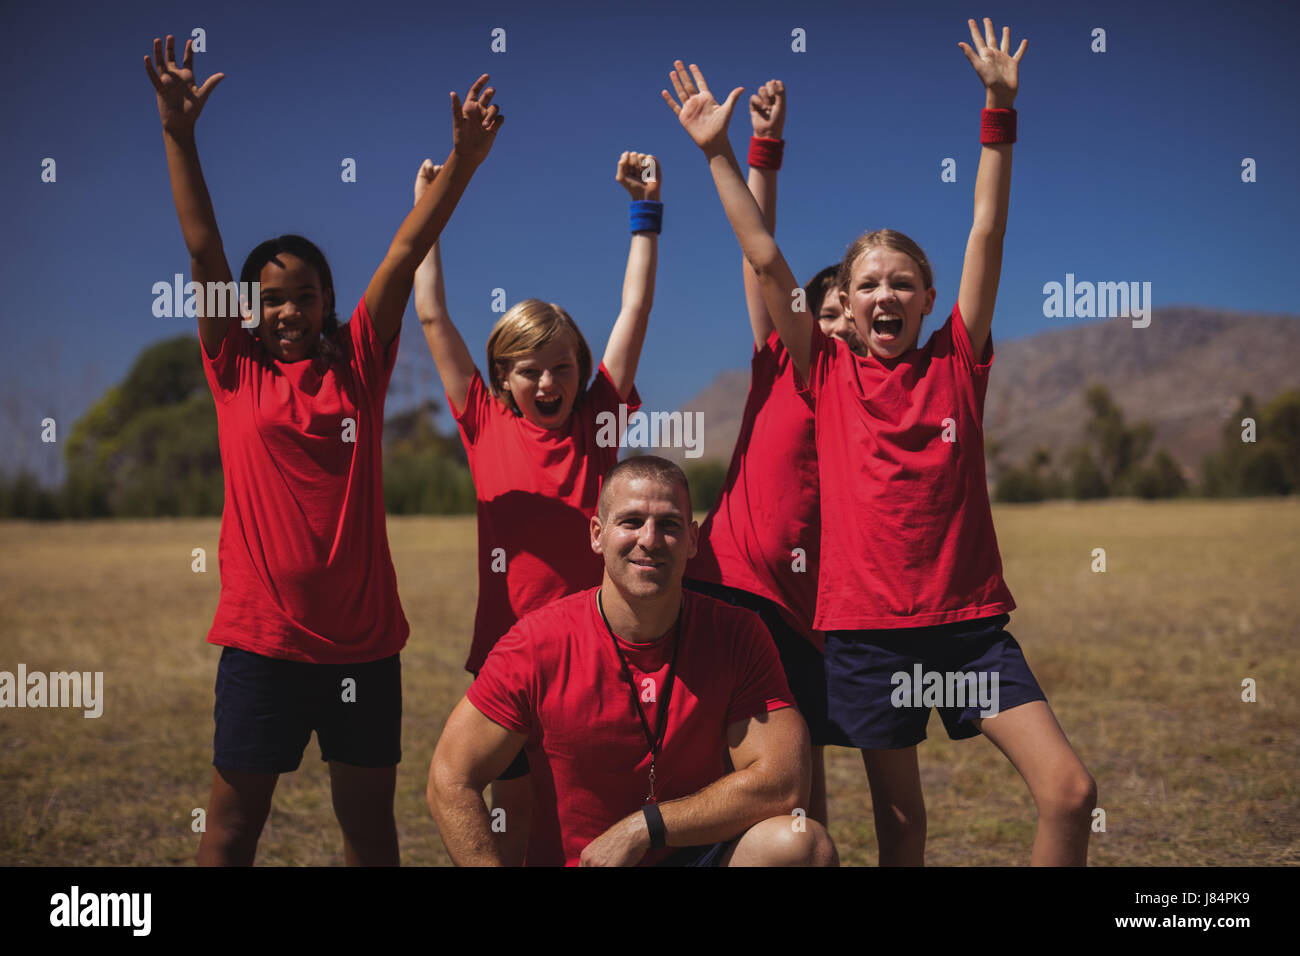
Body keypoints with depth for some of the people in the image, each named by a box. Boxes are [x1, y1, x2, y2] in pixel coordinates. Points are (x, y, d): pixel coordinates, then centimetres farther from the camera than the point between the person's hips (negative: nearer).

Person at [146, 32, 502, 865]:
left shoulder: (359, 364, 5)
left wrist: (464, 160, -7)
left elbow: (406, 255, 0)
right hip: (263, 634, -1)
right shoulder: (235, 370, 3)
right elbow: (203, 248, -2)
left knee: (370, 821, 13)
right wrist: (178, 132, -7)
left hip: (363, 636, 2)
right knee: (234, 822, 8)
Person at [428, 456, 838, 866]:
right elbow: (450, 783, -7)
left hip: (695, 852, 3)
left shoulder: (737, 634, -6)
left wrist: (642, 827, -16)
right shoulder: (538, 642, -10)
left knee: (804, 844, -25)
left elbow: (784, 783, -13)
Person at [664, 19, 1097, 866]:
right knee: (900, 812, 9)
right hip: (867, 626, -1)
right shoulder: (827, 375, 3)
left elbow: (986, 234, 3)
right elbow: (765, 259, 0)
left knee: (1071, 790, -7)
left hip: (970, 621, 1)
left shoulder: (957, 365, 6)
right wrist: (719, 153, -2)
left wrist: (999, 111, -1)